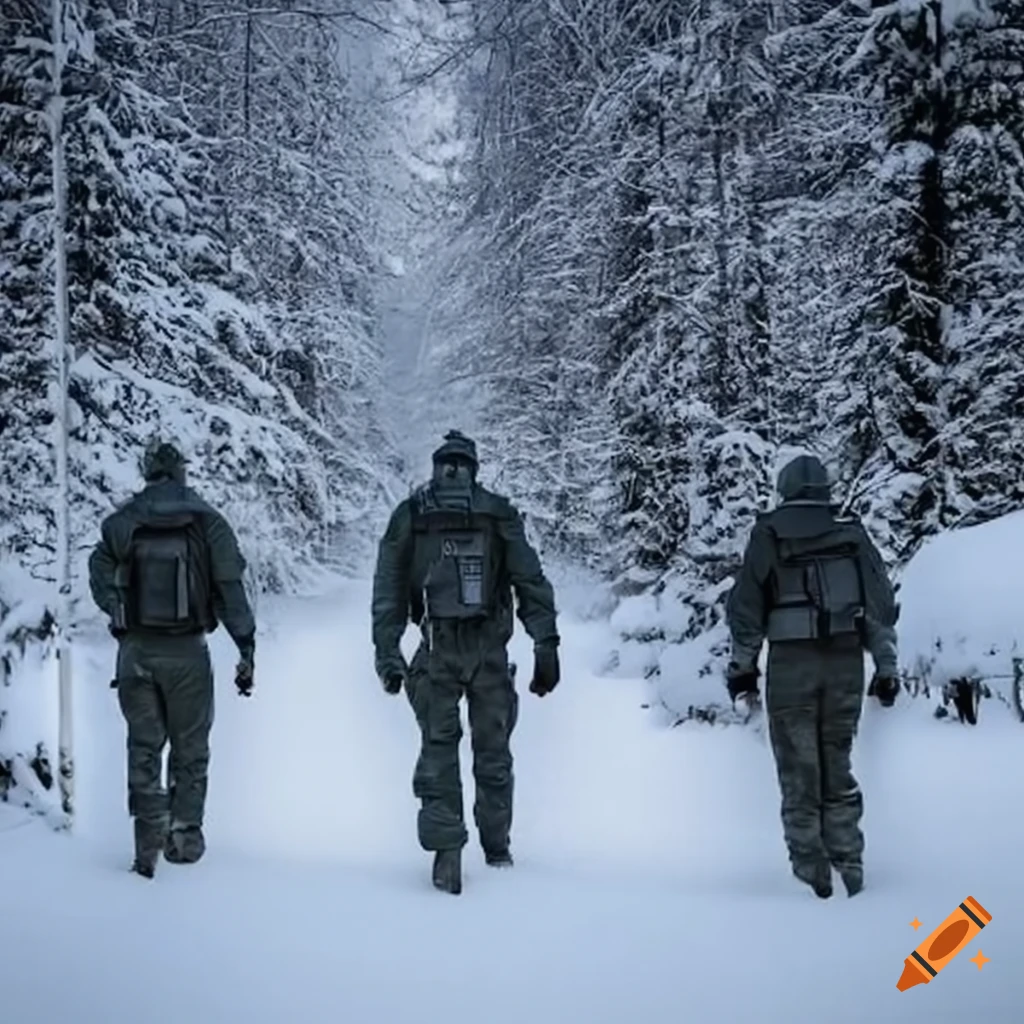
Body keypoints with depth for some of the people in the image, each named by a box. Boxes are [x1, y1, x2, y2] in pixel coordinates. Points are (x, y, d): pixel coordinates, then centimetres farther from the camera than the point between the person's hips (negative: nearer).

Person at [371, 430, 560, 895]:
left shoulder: (410, 514, 6)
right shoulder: (500, 513, 6)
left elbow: (388, 591, 3)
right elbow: (533, 583, 2)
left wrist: (387, 653, 4)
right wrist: (546, 644, 3)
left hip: (437, 652, -1)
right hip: (491, 651, 1)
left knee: (438, 747, 4)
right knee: (493, 751, 12)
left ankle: (446, 851, -6)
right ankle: (496, 847, 22)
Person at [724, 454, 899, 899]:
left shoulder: (768, 537, 1)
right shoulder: (852, 536, 7)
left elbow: (746, 607, 1)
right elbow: (882, 605, 5)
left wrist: (742, 665, 8)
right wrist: (886, 667, 9)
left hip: (790, 664, -2)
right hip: (846, 663, 2)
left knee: (798, 774, 6)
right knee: (837, 769, 14)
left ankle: (811, 871, 5)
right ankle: (848, 865, 10)